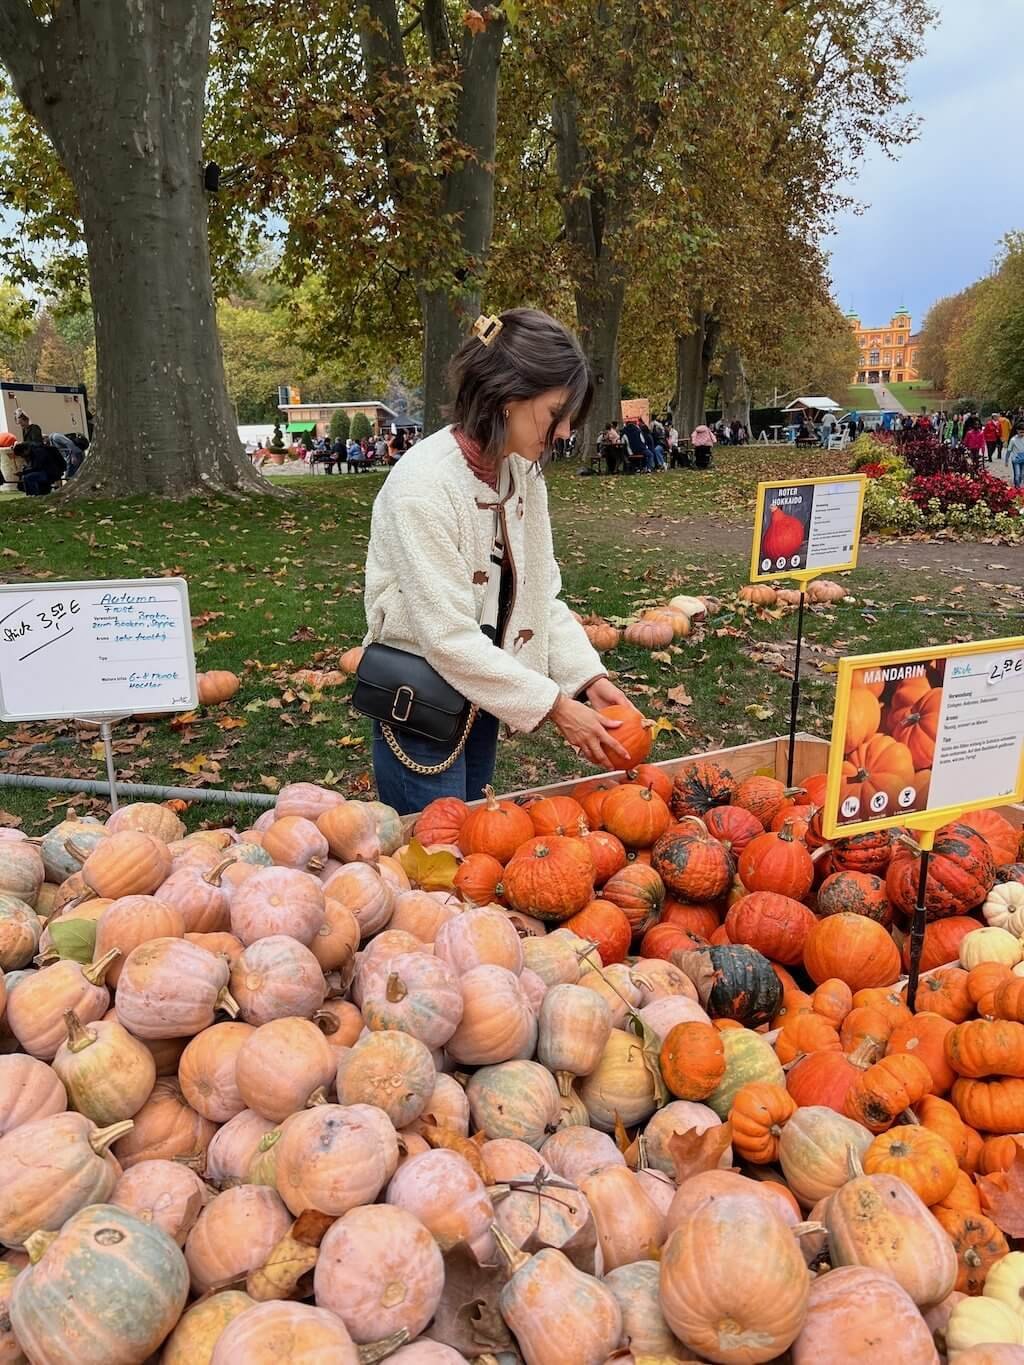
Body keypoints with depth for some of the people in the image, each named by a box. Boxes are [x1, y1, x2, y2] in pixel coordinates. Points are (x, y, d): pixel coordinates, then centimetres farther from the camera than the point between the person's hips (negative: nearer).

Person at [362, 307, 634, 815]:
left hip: (481, 699, 7)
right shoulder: (423, 485, -24)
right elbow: (448, 638, -25)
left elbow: (541, 595, 4)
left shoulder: (522, 472, -1)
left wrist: (588, 677, -8)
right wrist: (554, 706, -22)